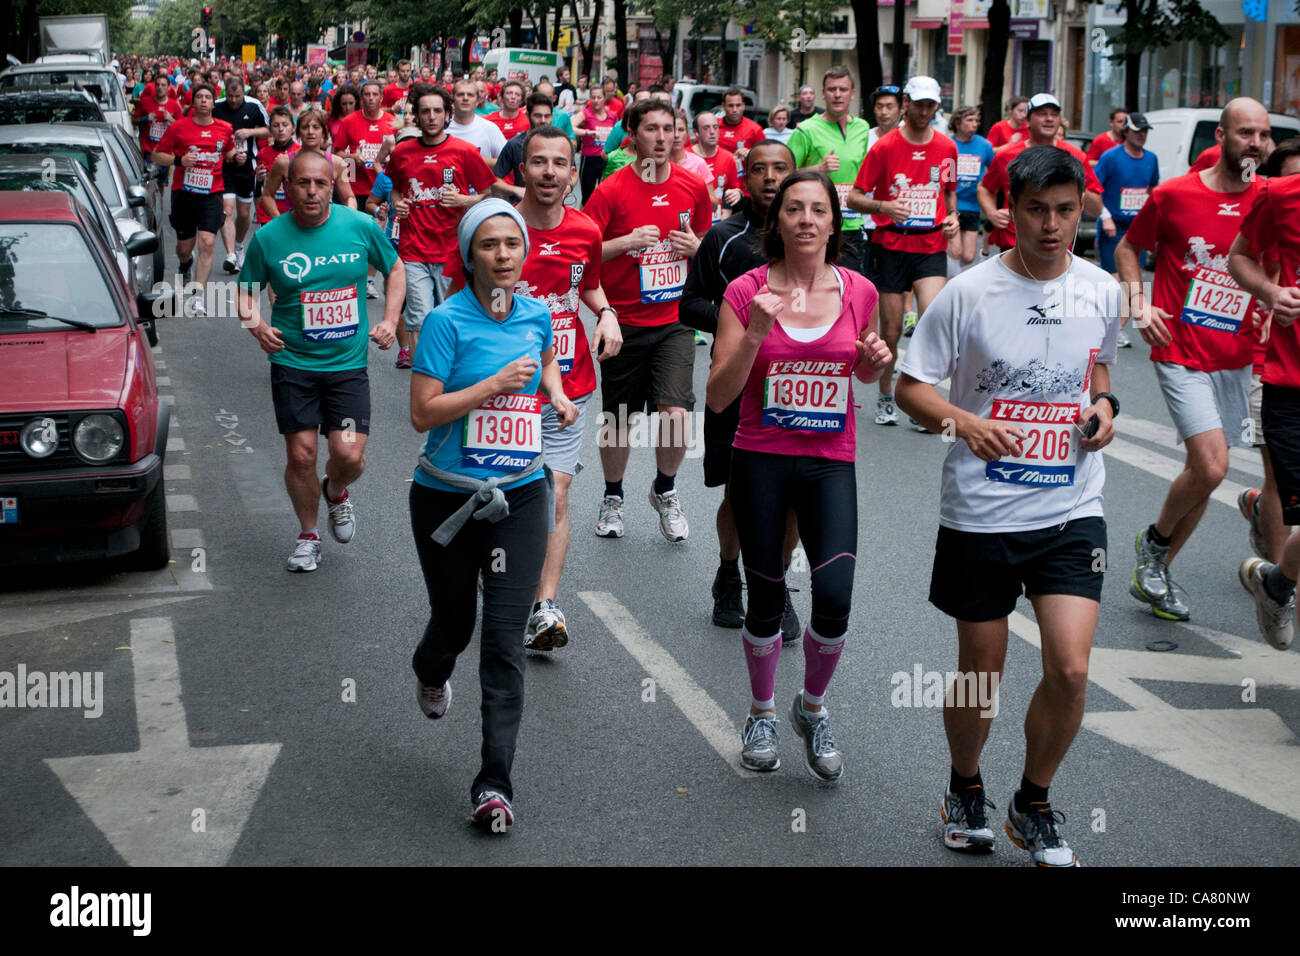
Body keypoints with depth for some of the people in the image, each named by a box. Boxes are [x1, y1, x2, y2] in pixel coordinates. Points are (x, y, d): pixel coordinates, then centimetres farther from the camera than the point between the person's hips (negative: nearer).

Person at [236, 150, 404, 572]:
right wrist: (256, 325, -13)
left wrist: (389, 320, 0)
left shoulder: (361, 227, -3)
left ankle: (335, 492, 28)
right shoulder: (269, 237, -4)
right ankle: (308, 535, 25)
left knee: (349, 455, -9)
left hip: (348, 363, 0)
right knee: (301, 455, 0)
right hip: (293, 363, 0)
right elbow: (245, 293, 8)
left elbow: (395, 269, 13)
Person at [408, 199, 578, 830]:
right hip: (447, 498, -2)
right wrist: (495, 383, -21)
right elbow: (422, 413, -16)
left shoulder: (537, 314, 3)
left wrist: (557, 394, 9)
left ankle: (495, 783, -3)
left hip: (519, 497, 2)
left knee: (505, 641, -5)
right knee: (454, 621, 15)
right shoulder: (448, 320, -12)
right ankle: (430, 675, 54)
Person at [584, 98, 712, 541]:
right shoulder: (611, 190, -8)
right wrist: (626, 242, -21)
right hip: (624, 323, -1)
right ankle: (612, 498, 33)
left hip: (674, 322, 1)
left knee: (675, 413, -12)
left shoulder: (693, 187, 2)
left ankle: (665, 491, 15)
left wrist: (695, 246, -5)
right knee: (619, 420, 9)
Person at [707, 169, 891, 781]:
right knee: (766, 602, 8)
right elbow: (718, 397, -9)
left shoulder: (859, 291, 1)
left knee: (835, 597, -13)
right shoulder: (746, 292, -6)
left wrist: (877, 361, -5)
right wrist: (756, 332, -21)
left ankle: (812, 708, 15)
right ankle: (762, 713, 34)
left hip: (831, 462, 1)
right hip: (761, 461, -1)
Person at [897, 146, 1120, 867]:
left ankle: (1034, 806, 17)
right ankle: (965, 791, 38)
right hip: (980, 512, -2)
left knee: (1070, 670, -8)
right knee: (981, 672, 9)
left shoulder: (1100, 291, 2)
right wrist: (965, 422, -22)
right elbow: (911, 387, -3)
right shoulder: (967, 293, -9)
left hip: (1071, 510, 2)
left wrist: (1104, 405, 0)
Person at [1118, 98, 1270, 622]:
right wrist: (1139, 304, -6)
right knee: (1211, 467, -16)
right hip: (1182, 355, -4)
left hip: (1236, 360, 4)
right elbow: (1127, 248, 8)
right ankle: (1155, 539, 12)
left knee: (1204, 471, 9)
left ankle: (1154, 574, 24)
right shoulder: (1173, 195, -7)